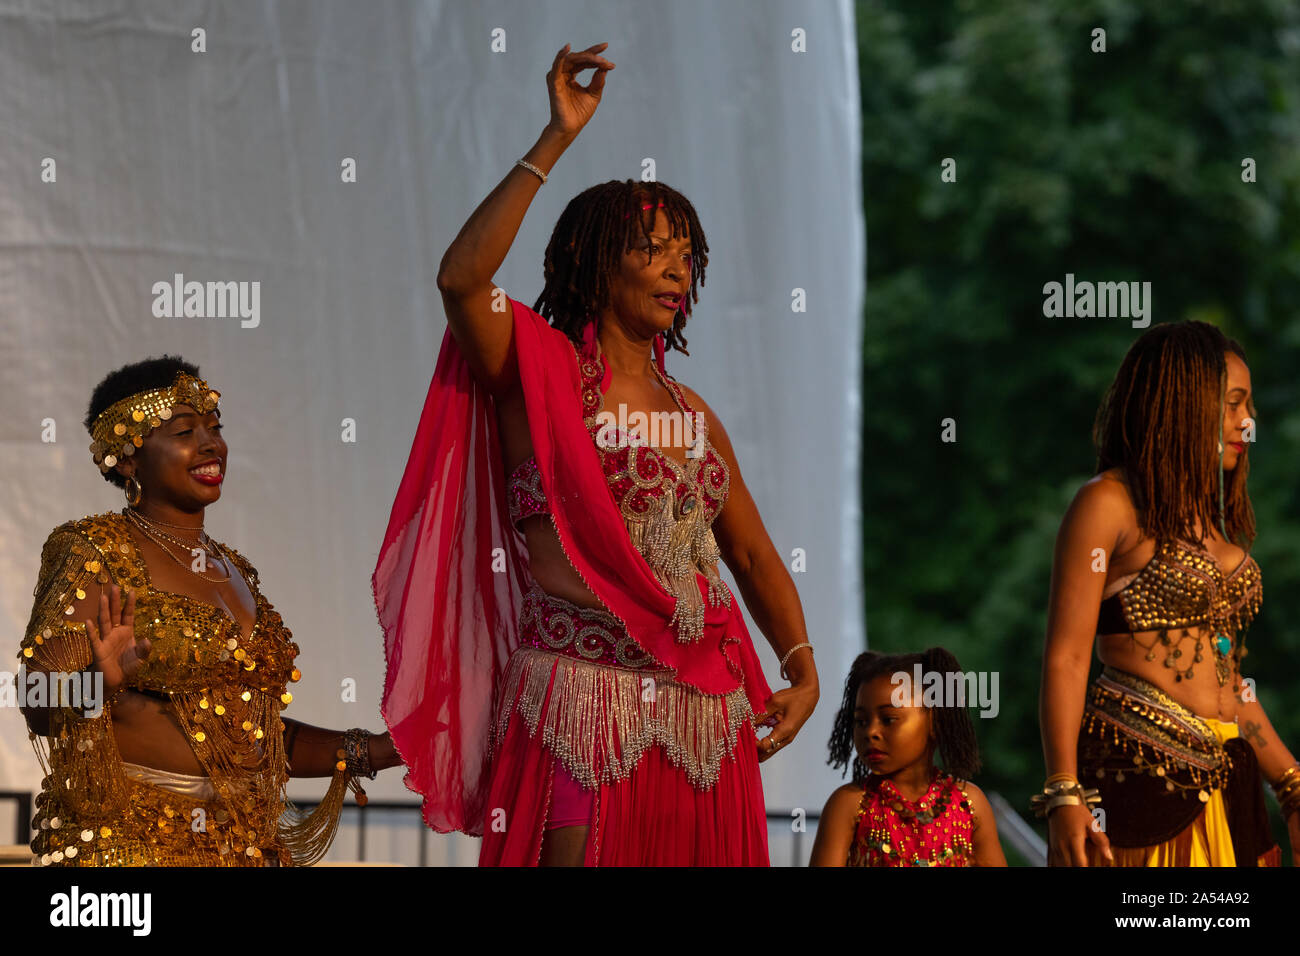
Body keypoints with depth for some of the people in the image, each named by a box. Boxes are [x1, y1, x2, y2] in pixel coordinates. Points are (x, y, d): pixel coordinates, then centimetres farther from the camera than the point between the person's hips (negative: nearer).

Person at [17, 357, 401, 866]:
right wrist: (102, 683, -33)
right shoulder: (95, 552, -6)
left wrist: (382, 750, 11)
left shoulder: (233, 571, 16)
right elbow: (40, 703, -14)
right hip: (131, 844, -6)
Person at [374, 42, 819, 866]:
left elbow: (754, 557, 21)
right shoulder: (544, 374, 0)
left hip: (704, 710, 6)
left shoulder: (693, 414, 17)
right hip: (584, 701, -6)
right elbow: (462, 279, -19)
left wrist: (803, 673, 6)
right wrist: (557, 142, -18)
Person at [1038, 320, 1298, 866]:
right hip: (1135, 774, -7)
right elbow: (1065, 659, -10)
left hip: (1225, 789, 7)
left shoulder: (1208, 518, 18)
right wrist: (1063, 796, -18)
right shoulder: (1109, 504, -4)